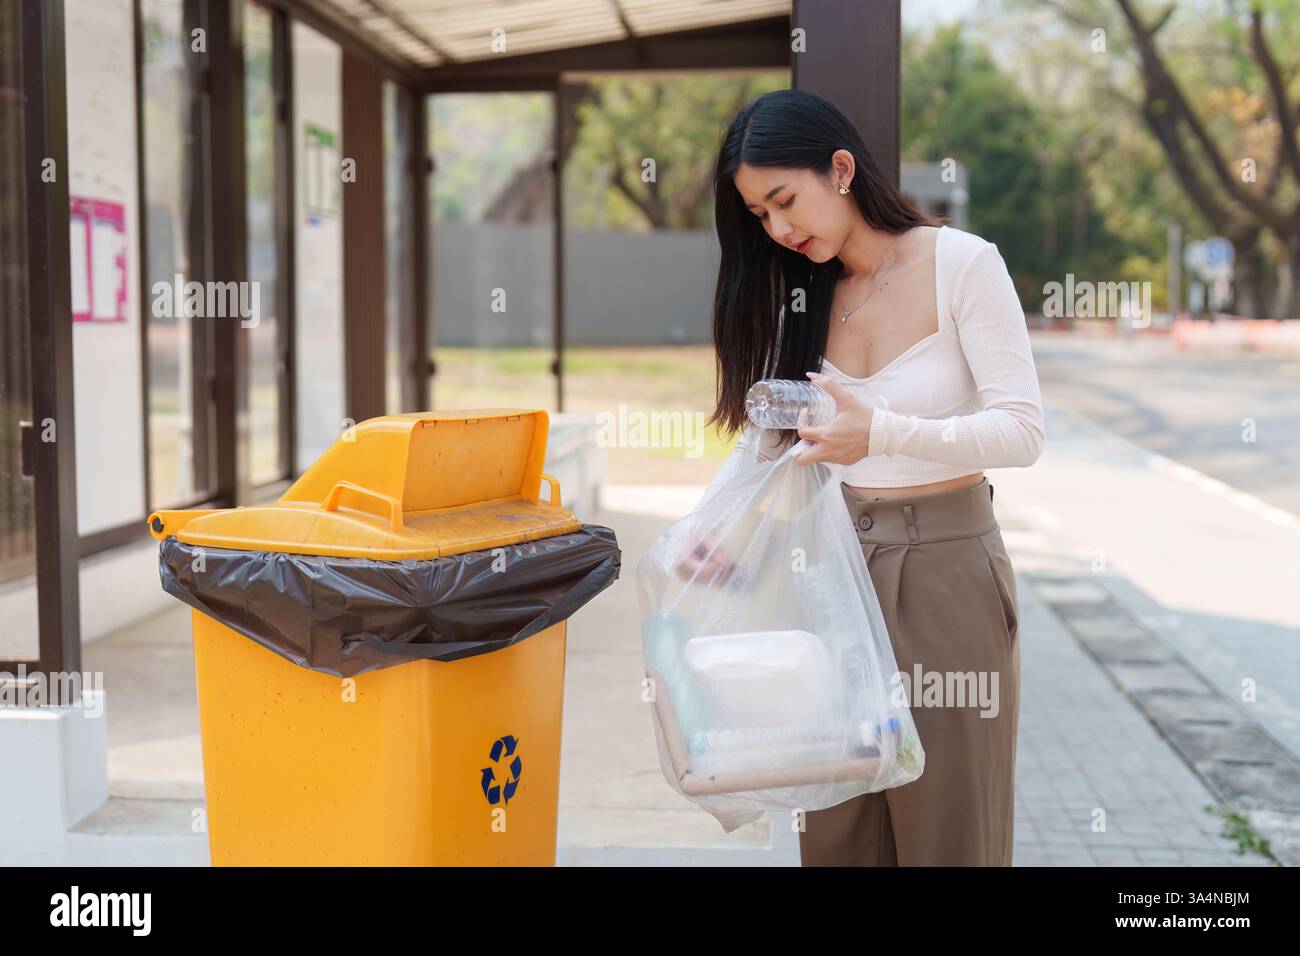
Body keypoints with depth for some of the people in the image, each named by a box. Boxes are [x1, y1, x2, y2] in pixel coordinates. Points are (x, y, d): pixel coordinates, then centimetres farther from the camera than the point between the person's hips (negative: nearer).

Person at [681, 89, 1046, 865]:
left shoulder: (962, 263, -10)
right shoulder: (802, 294, 7)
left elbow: (1024, 431, -17)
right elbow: (764, 434, 8)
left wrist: (882, 433, -31)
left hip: (946, 561, -5)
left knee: (945, 821, 5)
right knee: (837, 823, 10)